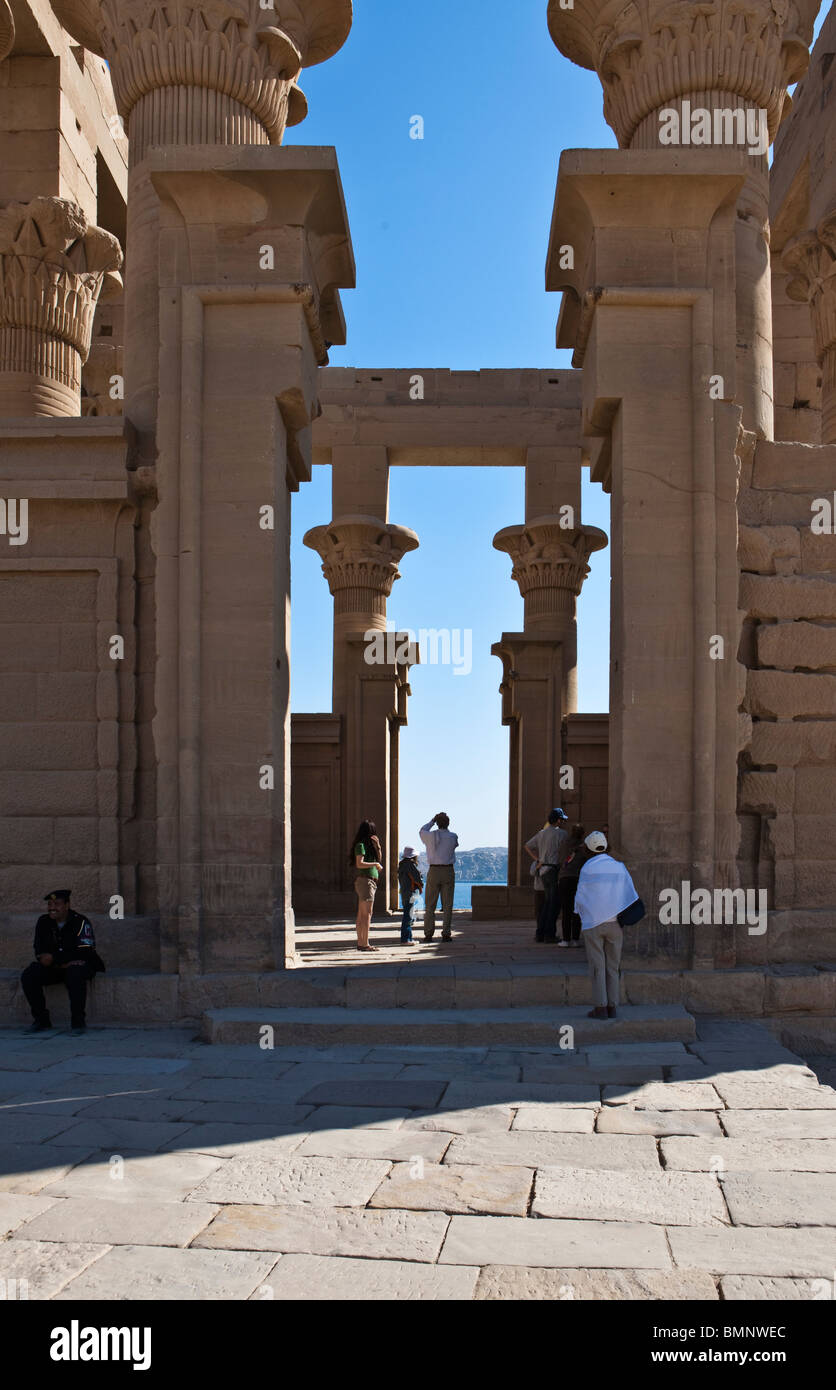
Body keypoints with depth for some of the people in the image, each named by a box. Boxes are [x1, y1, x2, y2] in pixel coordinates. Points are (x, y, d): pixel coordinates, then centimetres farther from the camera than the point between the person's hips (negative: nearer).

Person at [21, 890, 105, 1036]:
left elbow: (84, 953, -21)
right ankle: (41, 1020, -6)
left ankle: (78, 1022, -26)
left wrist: (54, 958, -25)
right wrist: (63, 962, -18)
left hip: (80, 964, -5)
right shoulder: (43, 922, 2)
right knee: (28, 977, -18)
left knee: (75, 975, -39)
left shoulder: (81, 922, -14)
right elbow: (40, 951, 0)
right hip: (53, 968, 5)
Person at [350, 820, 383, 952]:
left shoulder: (369, 845, 17)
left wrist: (377, 846, 8)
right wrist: (375, 864, -9)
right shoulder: (360, 845, -9)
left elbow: (379, 859, 20)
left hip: (370, 881, 9)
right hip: (364, 880, -9)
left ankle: (360, 943, 11)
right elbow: (359, 864, -17)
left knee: (361, 915, 9)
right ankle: (365, 944, -13)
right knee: (367, 913, -11)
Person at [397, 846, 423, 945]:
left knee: (407, 916, 15)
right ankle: (405, 939, -9)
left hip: (404, 893, 10)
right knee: (408, 916, -9)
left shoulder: (401, 865, 13)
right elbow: (417, 877, -16)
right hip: (411, 893, -10)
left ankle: (408, 938, 20)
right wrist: (421, 885, 6)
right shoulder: (411, 864, -14)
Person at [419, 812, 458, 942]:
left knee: (430, 904, 6)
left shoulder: (430, 836, -4)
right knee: (447, 904, 3)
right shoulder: (453, 837, -4)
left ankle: (428, 934, 2)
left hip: (433, 871, 0)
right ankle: (446, 934, 0)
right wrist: (446, 827, 25)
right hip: (448, 871, 0)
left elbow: (422, 831, 19)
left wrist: (433, 820, 26)